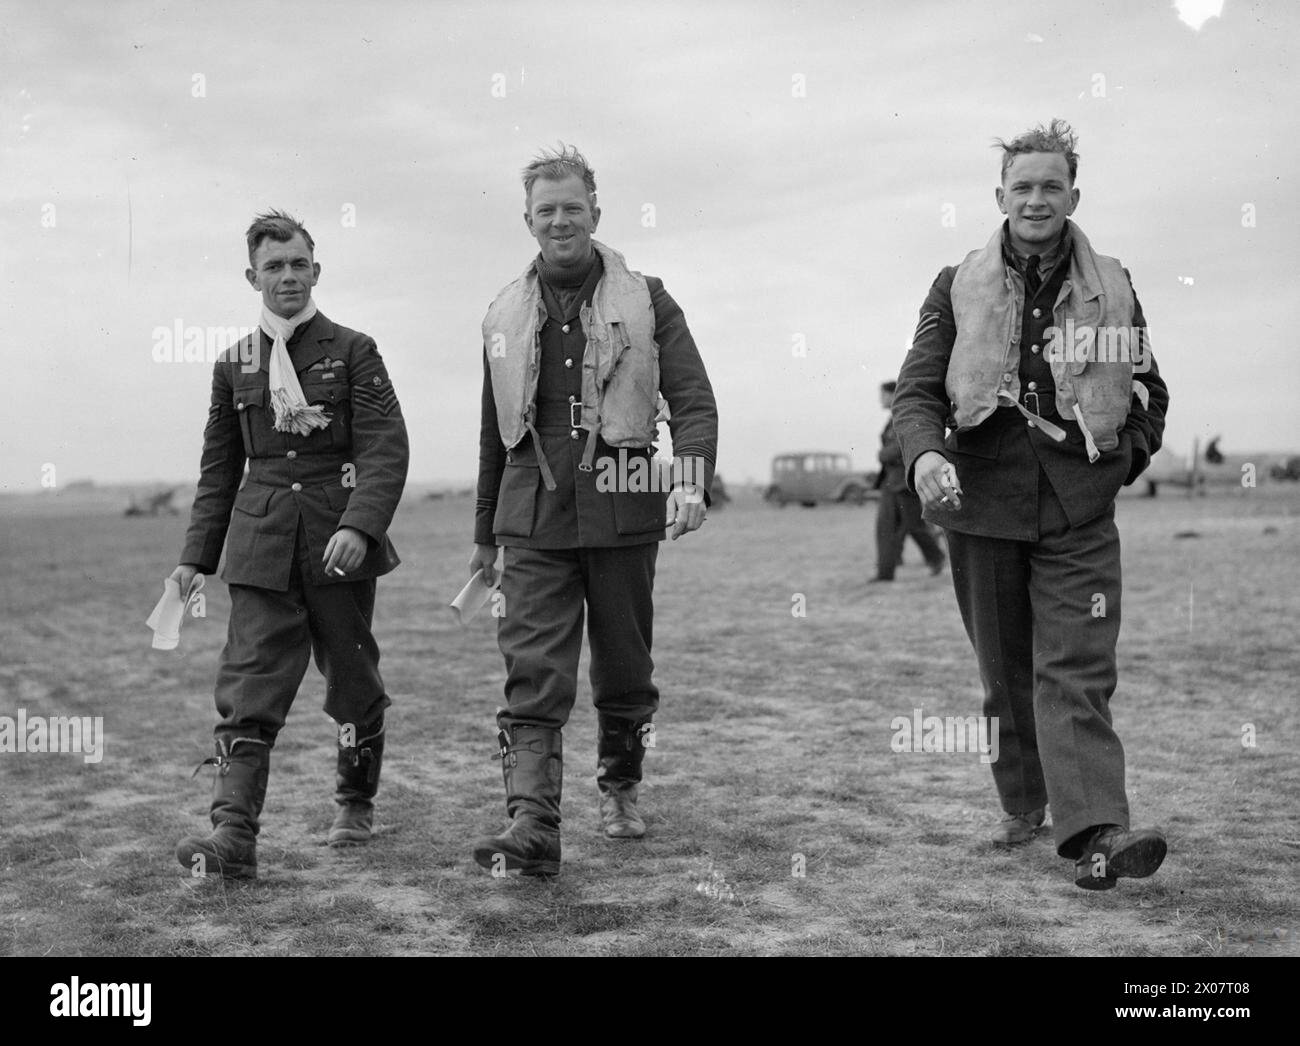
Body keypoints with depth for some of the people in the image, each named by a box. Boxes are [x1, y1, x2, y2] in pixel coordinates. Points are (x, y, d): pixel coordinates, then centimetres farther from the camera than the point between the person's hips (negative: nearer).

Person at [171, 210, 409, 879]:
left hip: (340, 543, -2)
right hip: (261, 542, 2)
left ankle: (355, 803, 31)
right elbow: (218, 469, 18)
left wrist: (359, 524, -23)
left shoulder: (352, 352, 1)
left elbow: (385, 448, -8)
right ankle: (233, 836, -15)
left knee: (352, 677, 10)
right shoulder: (234, 365, 12)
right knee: (247, 686, -9)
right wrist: (196, 555, 13)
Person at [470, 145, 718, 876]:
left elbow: (694, 400, -3)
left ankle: (621, 790, 33)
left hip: (623, 515, -1)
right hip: (534, 521, 1)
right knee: (534, 678, -10)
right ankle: (533, 827, -15)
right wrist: (485, 533, 21)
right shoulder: (506, 316, 11)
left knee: (625, 672, 11)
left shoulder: (645, 301, 2)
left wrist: (693, 481, -22)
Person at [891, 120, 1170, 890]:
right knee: (1006, 670, 12)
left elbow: (1150, 392, 18)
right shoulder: (958, 287, 4)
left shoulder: (1112, 287, 7)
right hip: (983, 505, 1)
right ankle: (1022, 806, 27)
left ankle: (1094, 830, -16)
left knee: (1076, 671, -10)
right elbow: (918, 387, -1)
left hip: (1080, 510, 0)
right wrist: (924, 452, -20)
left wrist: (1123, 460, 5)